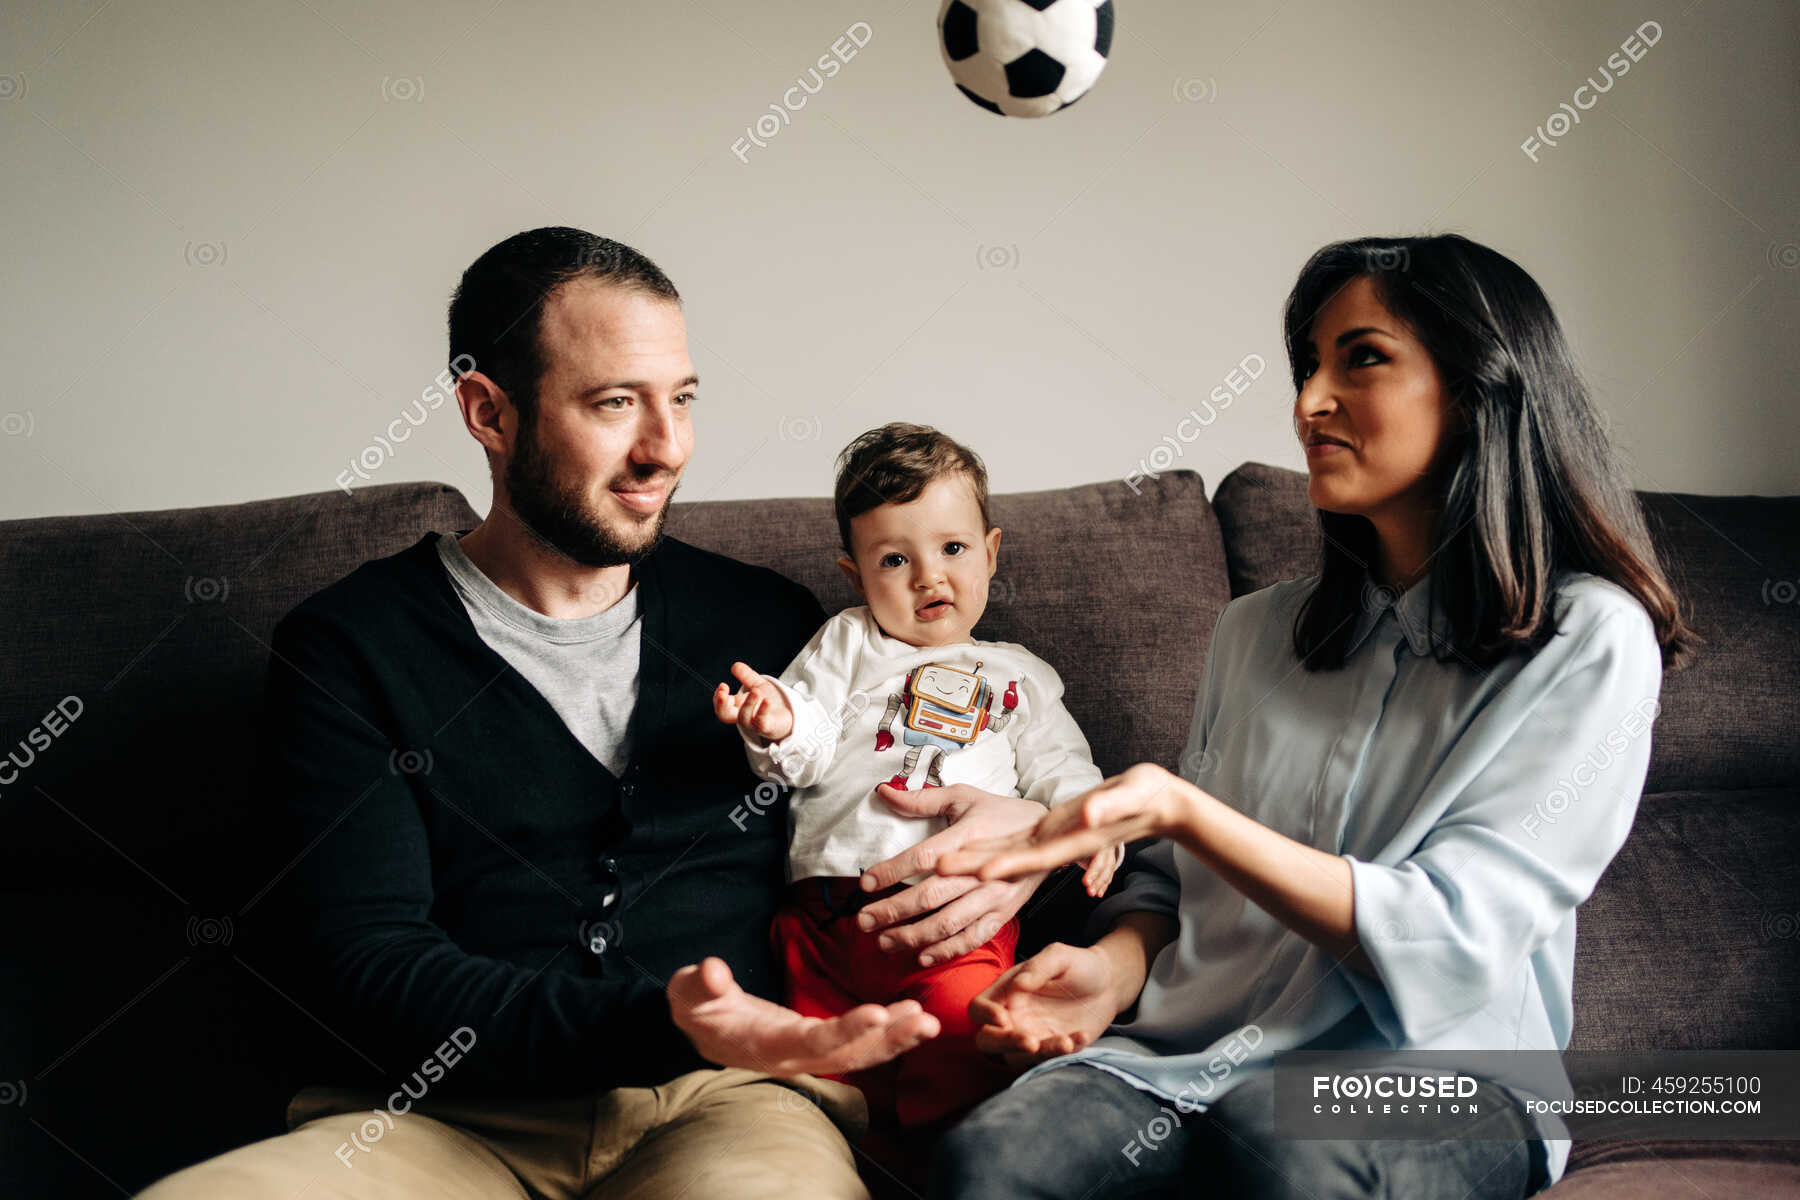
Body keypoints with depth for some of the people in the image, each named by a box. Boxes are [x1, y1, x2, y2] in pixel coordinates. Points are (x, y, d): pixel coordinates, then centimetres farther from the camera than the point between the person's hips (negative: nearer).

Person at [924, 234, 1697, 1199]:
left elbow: (1450, 937, -11)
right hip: (1195, 1047, 4)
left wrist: (1178, 808, -21)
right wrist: (1112, 968, -3)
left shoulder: (1589, 639, -1)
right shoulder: (1255, 629, 16)